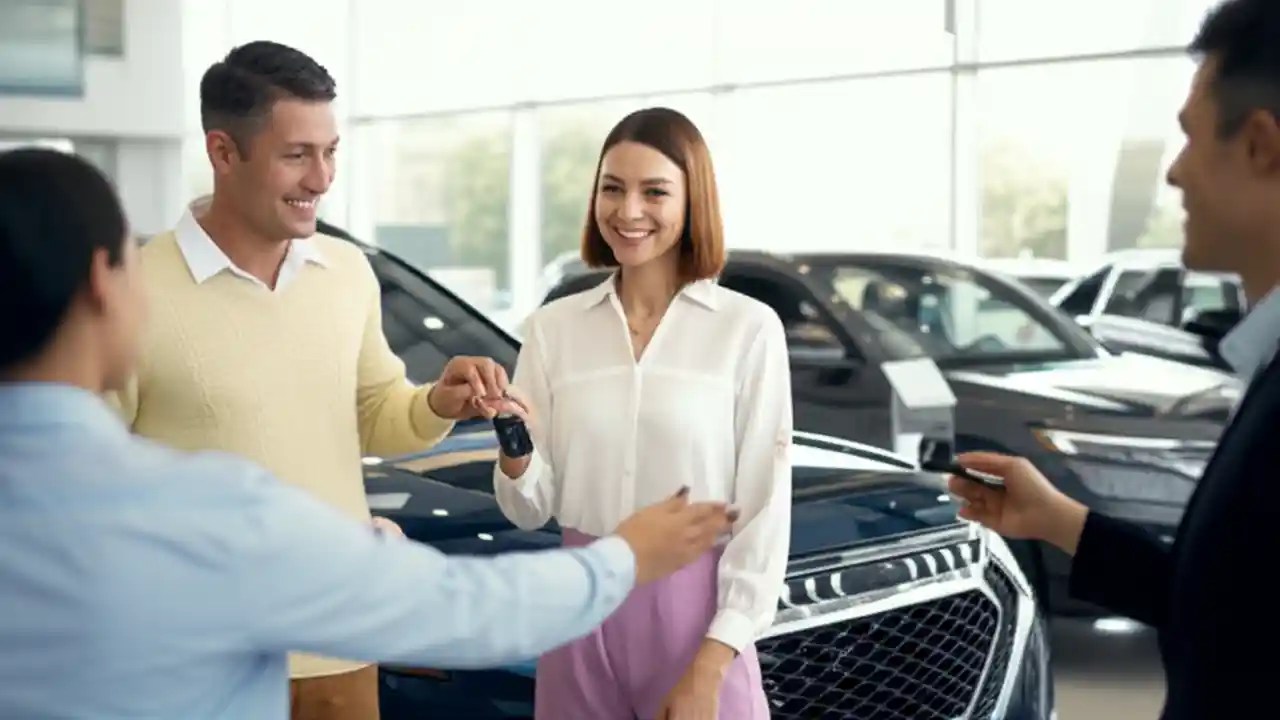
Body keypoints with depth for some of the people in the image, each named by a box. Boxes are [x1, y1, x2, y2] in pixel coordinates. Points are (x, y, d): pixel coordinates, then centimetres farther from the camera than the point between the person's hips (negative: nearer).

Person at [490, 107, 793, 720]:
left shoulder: (748, 328, -7)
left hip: (695, 612, -3)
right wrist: (515, 452, -17)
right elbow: (531, 511, 4)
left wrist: (712, 667, -11)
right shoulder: (552, 327, 2)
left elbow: (765, 510, -7)